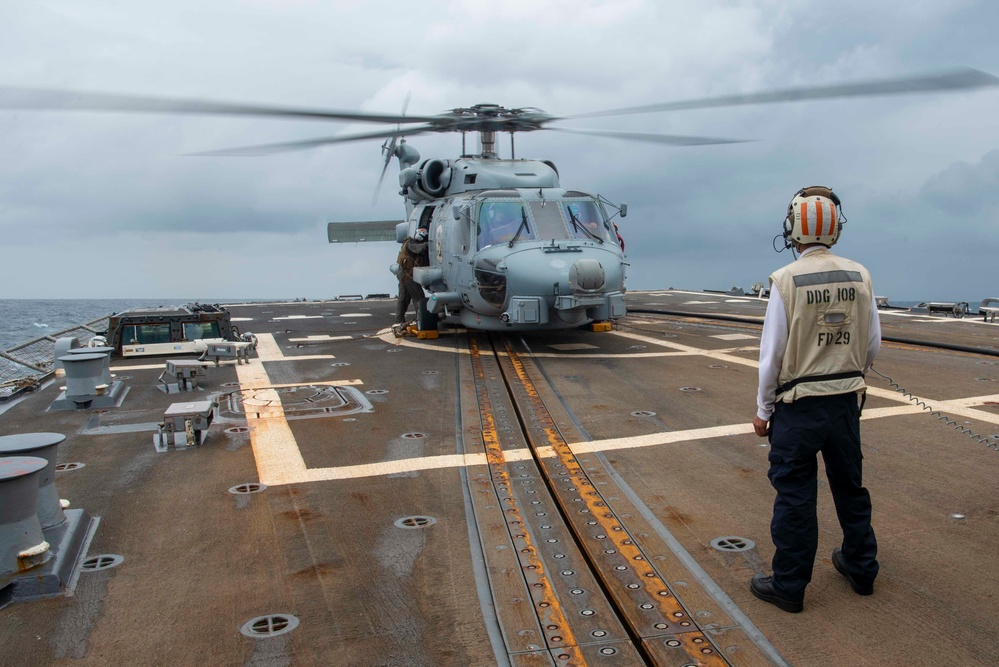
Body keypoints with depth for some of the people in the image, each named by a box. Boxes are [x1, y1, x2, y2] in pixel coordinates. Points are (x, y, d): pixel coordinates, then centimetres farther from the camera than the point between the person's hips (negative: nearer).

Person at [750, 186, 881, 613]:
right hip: (847, 400, 5)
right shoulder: (859, 276, -2)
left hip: (799, 405, -5)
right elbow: (873, 346, 6)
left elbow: (773, 353, -12)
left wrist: (763, 410, -2)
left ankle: (789, 586, 17)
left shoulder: (786, 280, -15)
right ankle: (861, 568, 38)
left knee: (795, 495, 5)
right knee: (849, 485, 21)